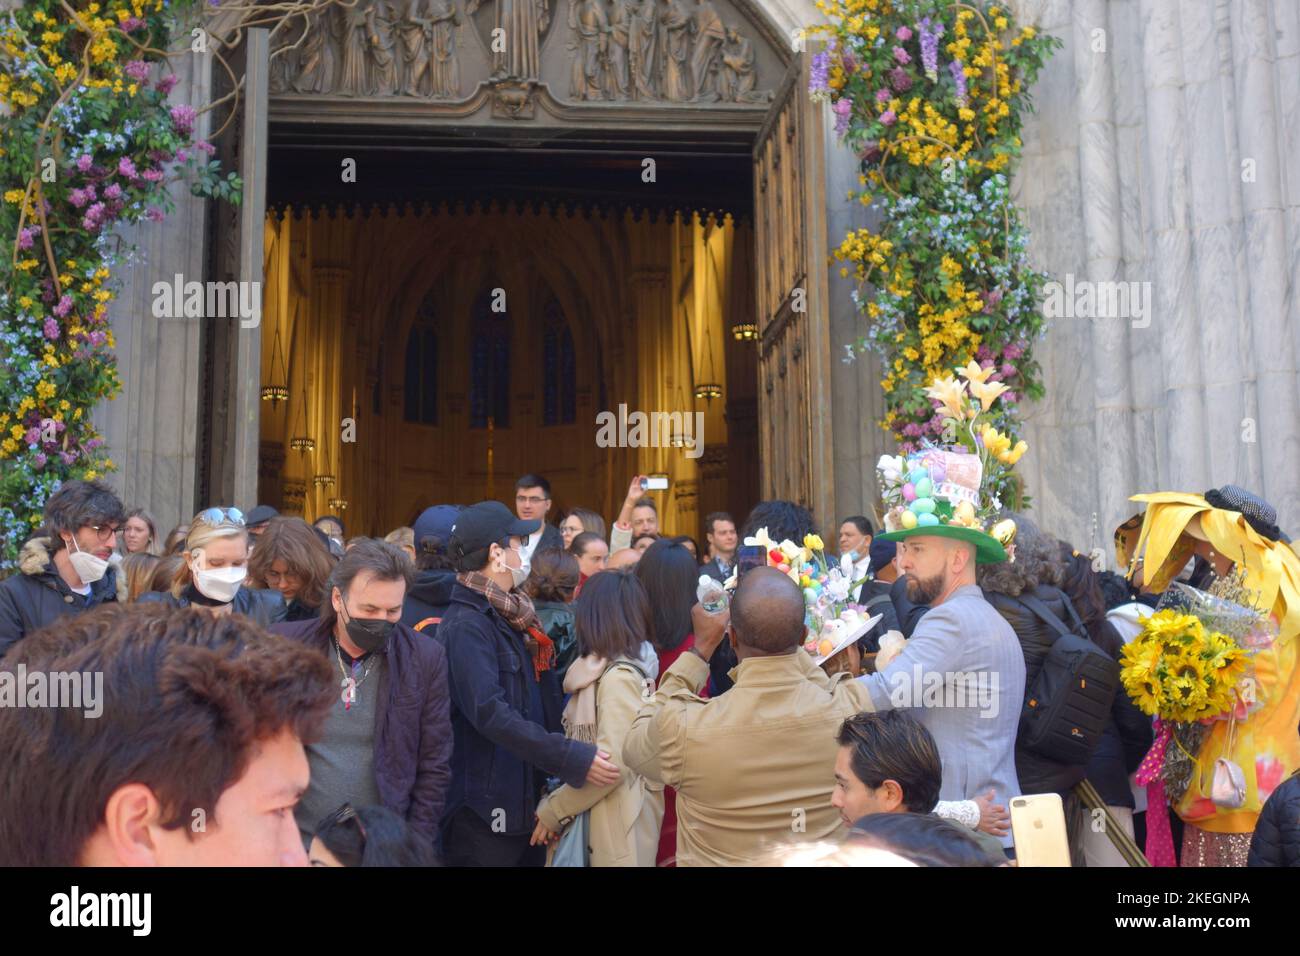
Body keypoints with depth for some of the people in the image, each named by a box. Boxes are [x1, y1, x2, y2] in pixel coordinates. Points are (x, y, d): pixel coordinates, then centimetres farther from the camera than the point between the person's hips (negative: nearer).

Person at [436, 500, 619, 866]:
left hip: (520, 802, 9)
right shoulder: (467, 625, -18)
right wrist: (575, 759, -31)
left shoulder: (505, 616, 12)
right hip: (484, 811, -9)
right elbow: (490, 713, -29)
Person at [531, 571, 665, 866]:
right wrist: (557, 801, 2)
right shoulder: (599, 670, 8)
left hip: (616, 820, -8)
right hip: (592, 814, 8)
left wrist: (553, 810, -15)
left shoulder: (619, 676, -17)